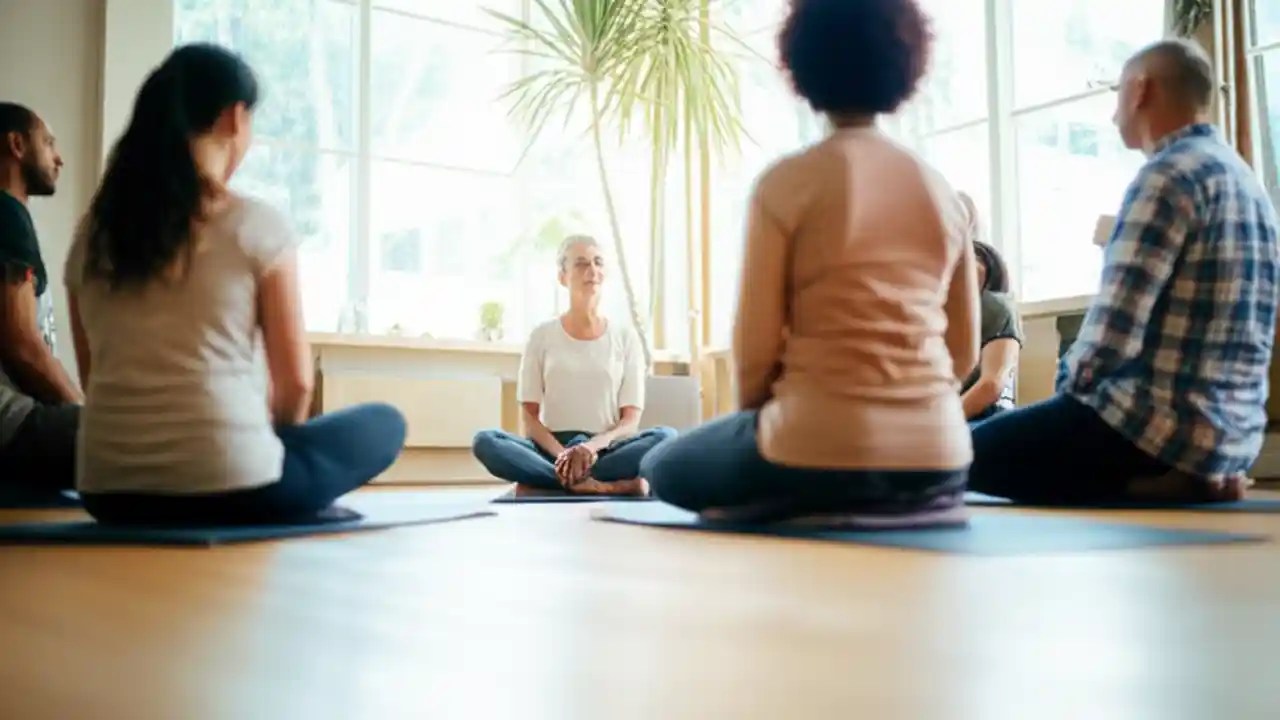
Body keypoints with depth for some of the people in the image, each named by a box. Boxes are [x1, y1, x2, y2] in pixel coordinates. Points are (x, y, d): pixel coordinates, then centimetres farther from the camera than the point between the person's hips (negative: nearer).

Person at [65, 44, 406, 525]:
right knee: (384, 423, 16)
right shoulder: (256, 225, -7)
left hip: (110, 490, 7)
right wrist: (271, 440, 17)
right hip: (228, 483, -7)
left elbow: (94, 378, 12)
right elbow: (295, 381, -4)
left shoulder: (93, 232, 7)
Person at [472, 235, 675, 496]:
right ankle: (610, 485, -36)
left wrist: (593, 445, -20)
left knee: (665, 436, -29)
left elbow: (631, 419, 2)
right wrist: (562, 453, -19)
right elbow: (530, 417, 2)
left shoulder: (626, 337, 9)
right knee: (485, 441, -30)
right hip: (552, 449, 0)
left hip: (607, 451, 0)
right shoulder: (542, 336, 8)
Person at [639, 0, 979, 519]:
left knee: (663, 468, 20)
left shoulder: (788, 183, -6)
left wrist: (752, 415, 14)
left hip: (819, 456, -7)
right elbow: (964, 350, 12)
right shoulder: (939, 191, 9)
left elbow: (756, 344, -7)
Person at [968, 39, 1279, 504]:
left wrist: (1072, 377, 0)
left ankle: (1152, 479, -9)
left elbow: (1113, 332, -21)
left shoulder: (1171, 174, -15)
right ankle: (1195, 481, 10)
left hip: (1161, 428, -10)